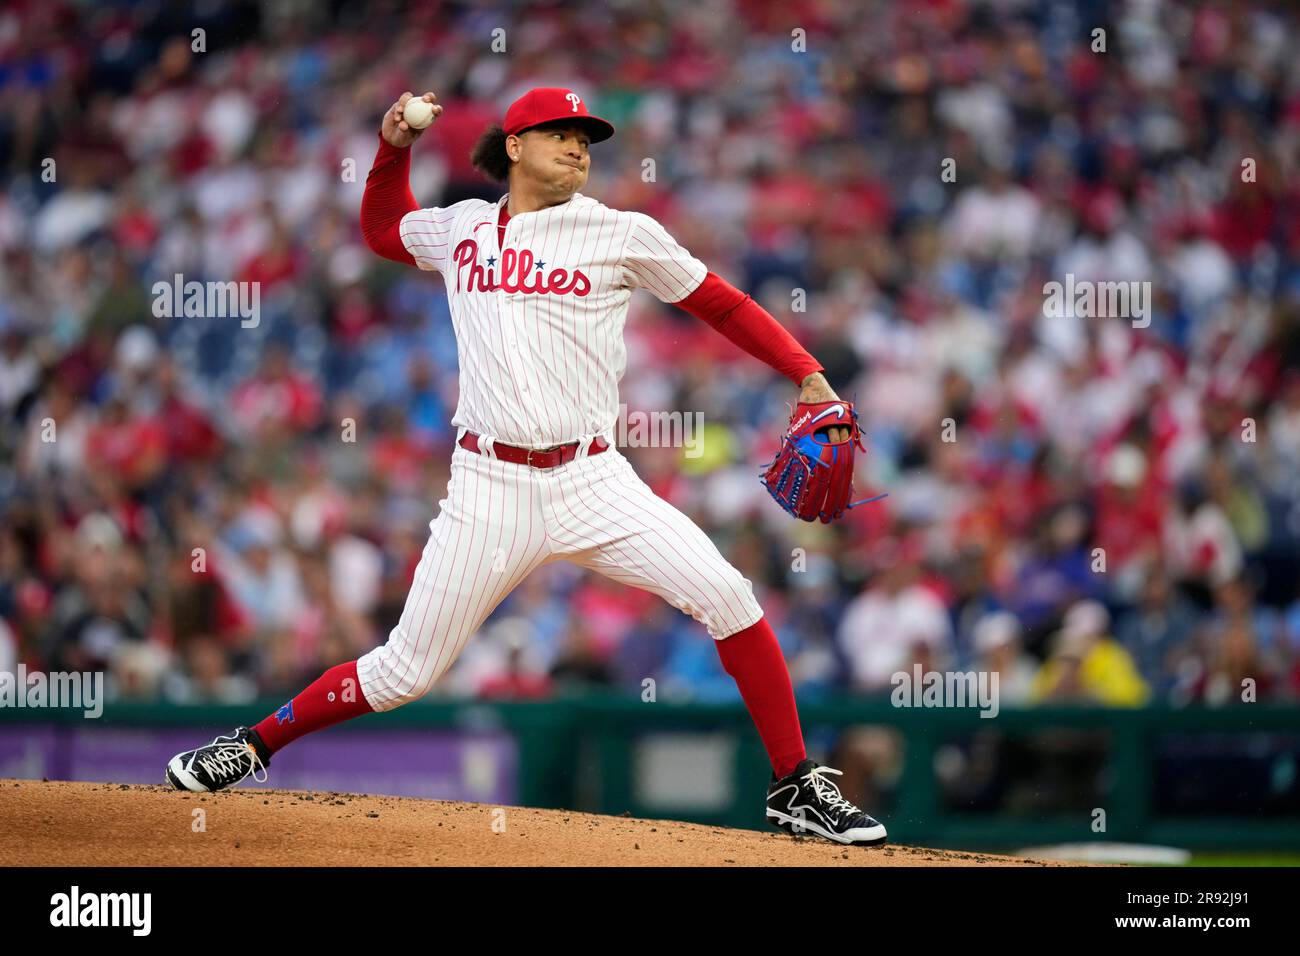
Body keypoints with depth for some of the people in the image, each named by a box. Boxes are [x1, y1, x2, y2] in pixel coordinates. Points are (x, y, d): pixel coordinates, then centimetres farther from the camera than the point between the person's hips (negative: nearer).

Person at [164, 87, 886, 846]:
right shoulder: (461, 229, 12)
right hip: (490, 490, 1)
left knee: (725, 595, -19)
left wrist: (807, 375, -4)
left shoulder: (623, 234, 3)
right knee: (406, 672, 1)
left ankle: (798, 788, -8)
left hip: (592, 484, -1)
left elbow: (721, 305, 6)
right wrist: (395, 149, 16)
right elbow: (381, 229, 32)